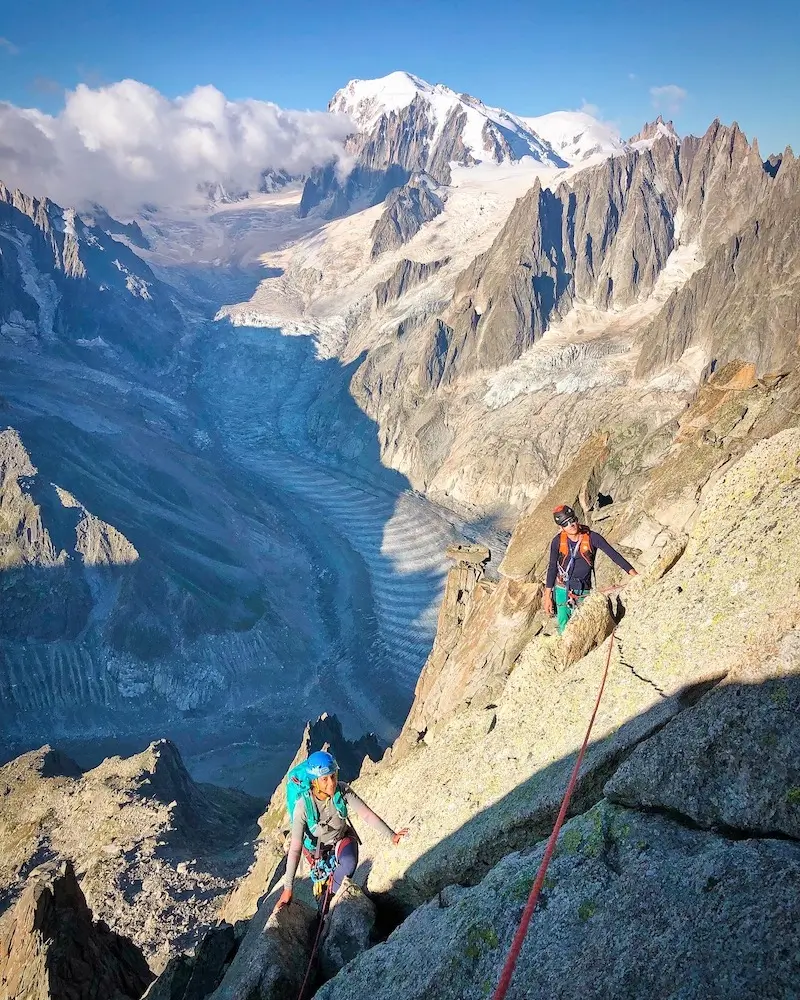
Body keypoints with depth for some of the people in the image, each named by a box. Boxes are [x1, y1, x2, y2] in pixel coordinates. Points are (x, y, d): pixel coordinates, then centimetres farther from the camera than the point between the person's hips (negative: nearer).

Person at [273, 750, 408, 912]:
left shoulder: (343, 790, -28)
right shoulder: (303, 806, -33)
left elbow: (367, 814, -23)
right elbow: (295, 848, -30)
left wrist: (391, 835, -30)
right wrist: (288, 888, -30)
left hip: (343, 839, 1)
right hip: (318, 850, -1)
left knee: (349, 863, -30)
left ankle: (334, 892, 1)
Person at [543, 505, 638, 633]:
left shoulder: (592, 537, -10)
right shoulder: (558, 541, -6)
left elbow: (614, 554, -8)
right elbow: (552, 568, 1)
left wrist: (634, 574, -14)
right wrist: (547, 596, 1)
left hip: (584, 591, 0)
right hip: (563, 589, 1)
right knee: (564, 628, -2)